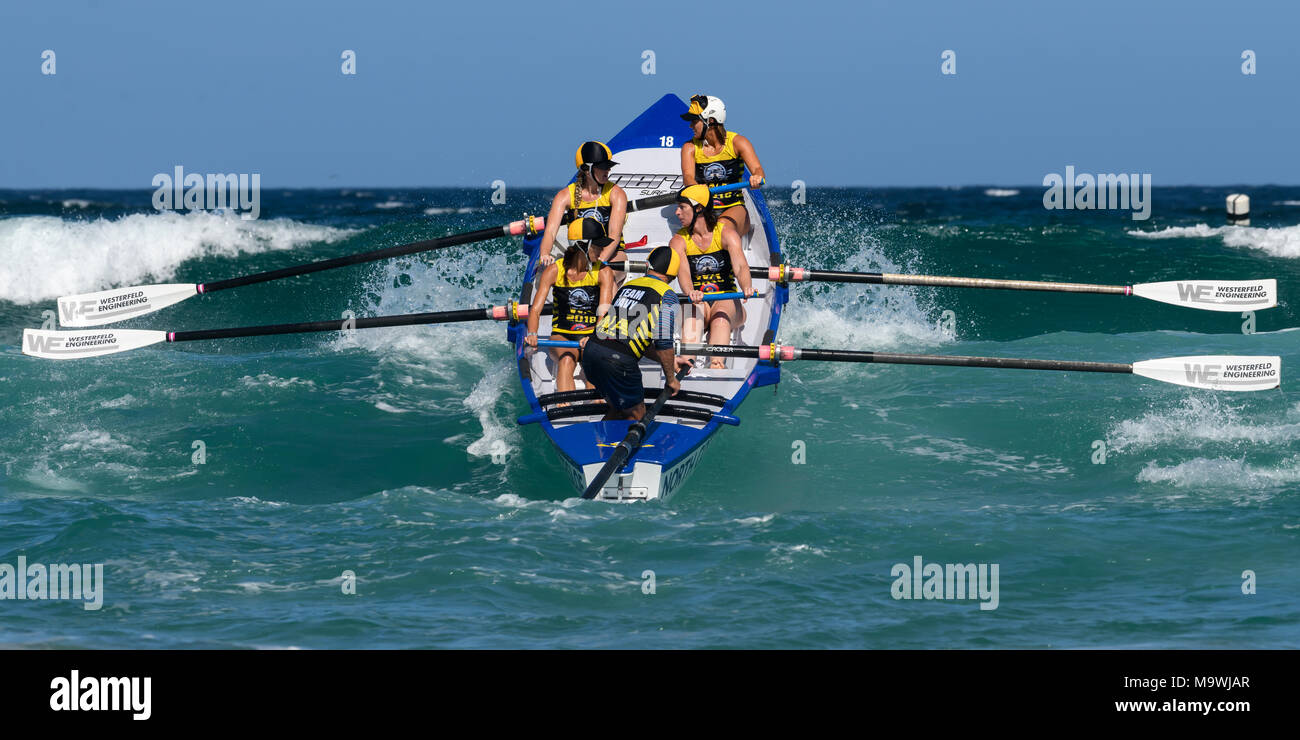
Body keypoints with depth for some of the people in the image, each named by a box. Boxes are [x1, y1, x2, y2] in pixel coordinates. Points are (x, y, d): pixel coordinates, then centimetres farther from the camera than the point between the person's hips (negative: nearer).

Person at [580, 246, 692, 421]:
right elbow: (663, 343, -4)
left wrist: (670, 359, 35)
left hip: (590, 351, 7)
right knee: (636, 414, 13)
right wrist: (671, 379, 10)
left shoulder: (628, 285, 23)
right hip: (618, 360, -7)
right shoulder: (667, 295, 2)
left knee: (618, 408, 26)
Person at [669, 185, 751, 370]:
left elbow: (740, 266, -18)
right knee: (693, 310, -35)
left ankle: (716, 363, -59)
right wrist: (691, 292, -42)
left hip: (728, 301, 0)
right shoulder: (679, 241, 3)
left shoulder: (725, 232, -1)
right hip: (700, 302, 0)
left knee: (720, 315, -35)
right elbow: (683, 271, -18)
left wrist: (746, 287, -41)